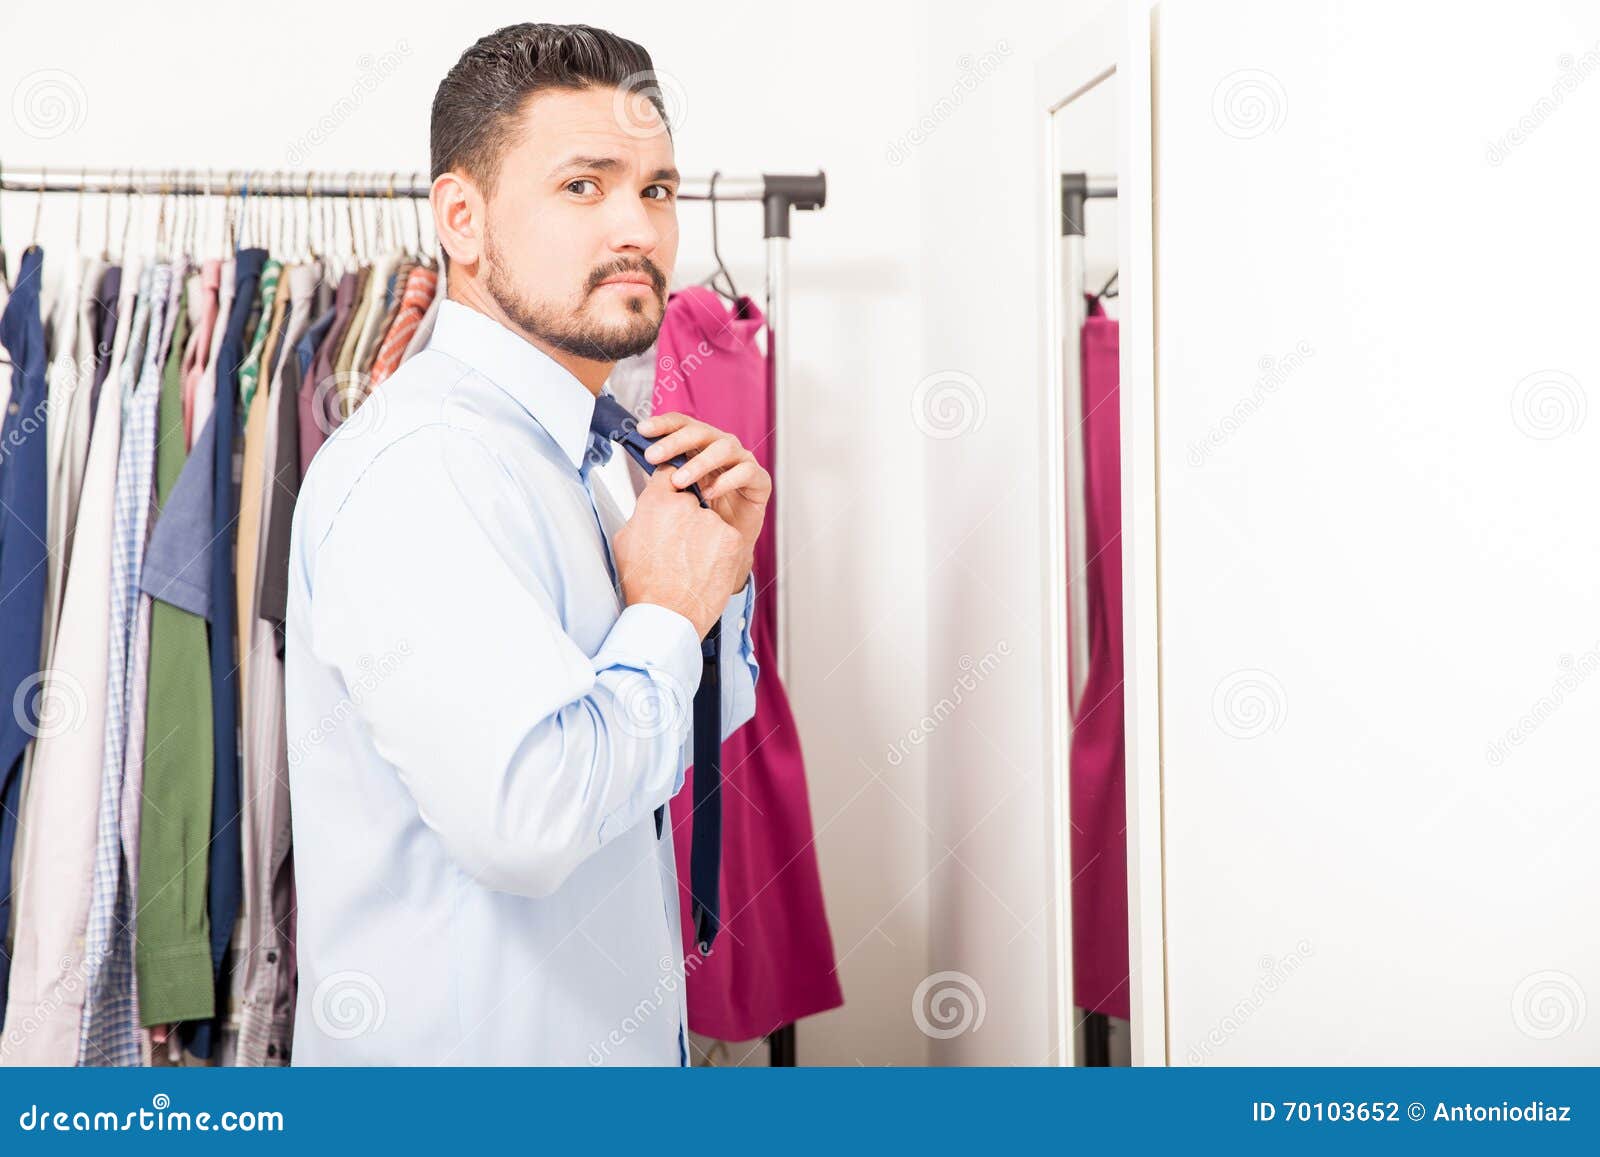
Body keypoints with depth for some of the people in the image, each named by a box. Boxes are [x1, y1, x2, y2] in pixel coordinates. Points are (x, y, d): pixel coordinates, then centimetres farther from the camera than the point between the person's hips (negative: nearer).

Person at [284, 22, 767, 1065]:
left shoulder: (586, 451, 5)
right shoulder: (423, 460, -23)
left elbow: (696, 732, 15)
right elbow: (527, 812, -34)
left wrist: (720, 569, -3)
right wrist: (667, 615, -19)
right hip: (466, 1048, -9)